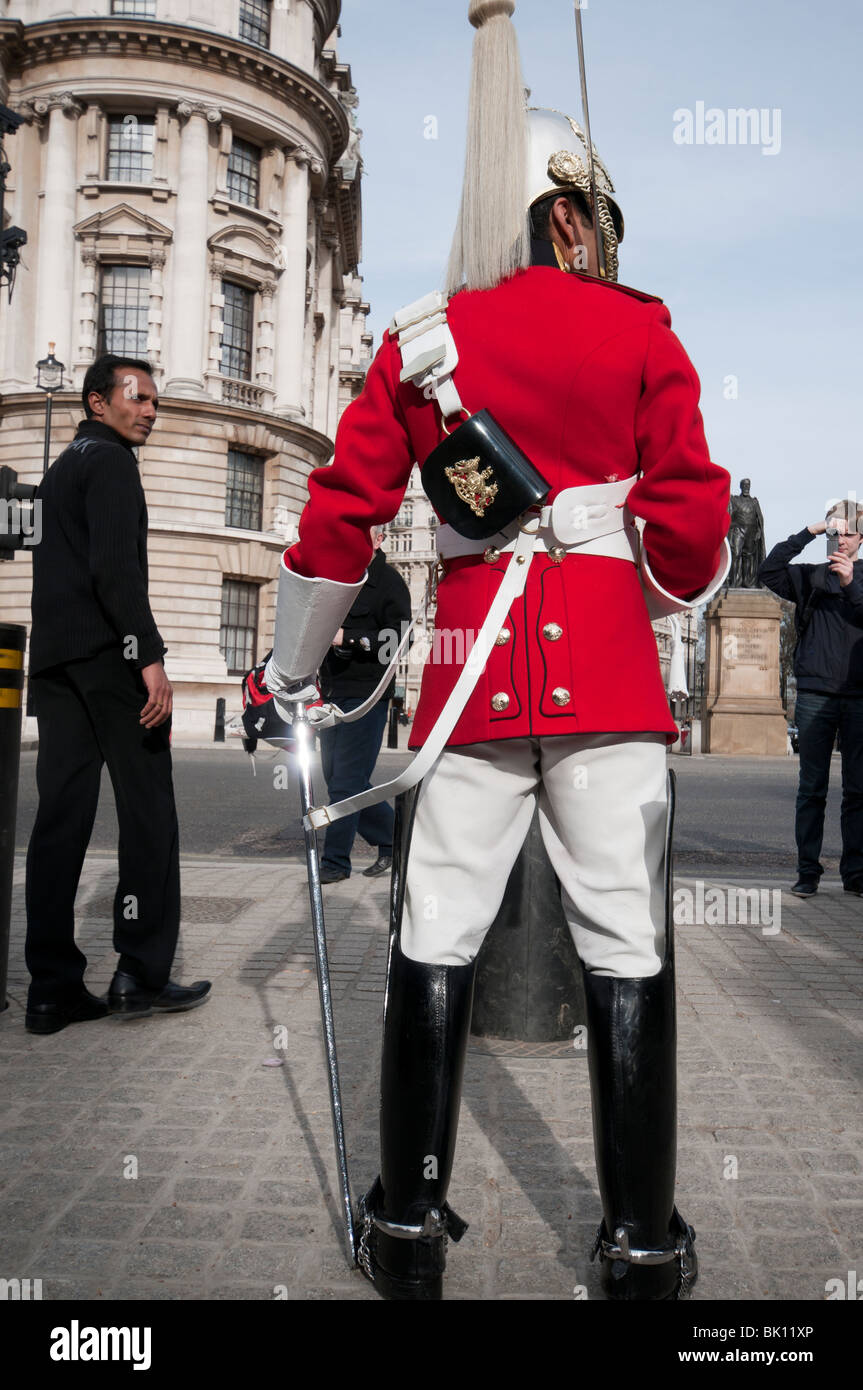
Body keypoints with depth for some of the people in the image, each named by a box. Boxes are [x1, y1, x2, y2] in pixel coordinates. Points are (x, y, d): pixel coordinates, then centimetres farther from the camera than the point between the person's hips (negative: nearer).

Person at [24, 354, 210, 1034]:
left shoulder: (61, 468, 27)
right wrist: (150, 656, -21)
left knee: (61, 813, 3)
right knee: (148, 807, -4)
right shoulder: (110, 462, -2)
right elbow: (116, 566, -16)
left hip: (52, 658, 9)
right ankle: (141, 973, -4)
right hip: (106, 651, -9)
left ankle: (54, 988, 4)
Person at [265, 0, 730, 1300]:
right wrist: (678, 584, 22)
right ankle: (642, 1242, 14)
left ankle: (408, 1221, 16)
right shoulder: (640, 331, 4)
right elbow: (689, 525, -1)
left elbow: (339, 519, 6)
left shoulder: (418, 341, 8)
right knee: (626, 944, 5)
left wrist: (291, 668, 15)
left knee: (436, 936, 8)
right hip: (609, 665, -1)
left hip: (473, 653, 2)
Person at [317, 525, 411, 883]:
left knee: (346, 781, -8)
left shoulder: (389, 582, -5)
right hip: (332, 693, 8)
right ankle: (391, 841, 26)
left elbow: (396, 641, -16)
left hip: (365, 695, -8)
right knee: (338, 778, 11)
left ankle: (335, 861, 3)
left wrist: (347, 638, -21)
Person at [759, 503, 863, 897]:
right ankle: (808, 871, 4)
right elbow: (768, 572, -2)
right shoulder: (812, 577, 13)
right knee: (812, 788, 0)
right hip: (815, 694, 0)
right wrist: (809, 532, -5)